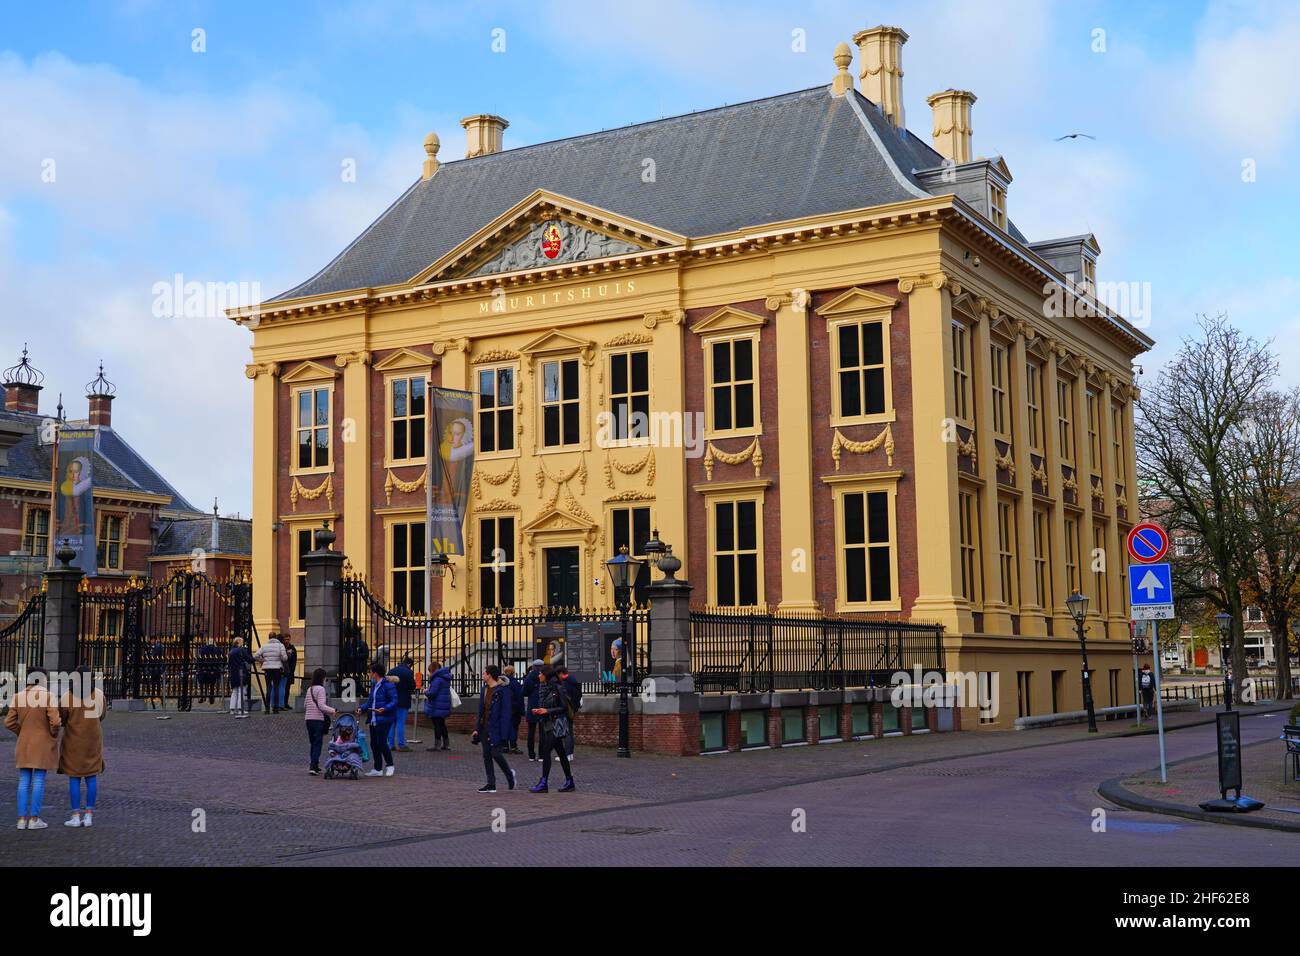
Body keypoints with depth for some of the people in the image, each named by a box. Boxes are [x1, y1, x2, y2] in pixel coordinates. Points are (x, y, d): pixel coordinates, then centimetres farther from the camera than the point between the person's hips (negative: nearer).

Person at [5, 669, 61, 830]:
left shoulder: (19, 696, 0)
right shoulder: (48, 696, -12)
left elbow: (9, 722, 1)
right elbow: (55, 721, -19)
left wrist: (23, 733, 15)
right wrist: (54, 734, 1)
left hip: (24, 744, 4)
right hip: (44, 744, -4)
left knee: (24, 781, 8)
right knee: (39, 780, 0)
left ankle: (22, 819, 5)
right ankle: (34, 819, 0)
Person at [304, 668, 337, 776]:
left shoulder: (309, 689, 13)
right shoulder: (320, 689, -9)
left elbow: (305, 706, 17)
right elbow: (321, 706, -17)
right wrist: (332, 711, -9)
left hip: (309, 719, 7)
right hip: (318, 719, -7)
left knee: (313, 743, 15)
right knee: (318, 743, -6)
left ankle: (313, 764, 18)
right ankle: (313, 766, -14)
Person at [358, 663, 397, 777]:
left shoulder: (388, 685, -12)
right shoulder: (374, 685, 15)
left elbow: (394, 702, -16)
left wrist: (385, 709, -30)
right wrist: (362, 708, 7)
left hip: (384, 719, -9)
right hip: (373, 719, 9)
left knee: (381, 743, -10)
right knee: (374, 744, 10)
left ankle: (389, 765, 9)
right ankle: (378, 769, 18)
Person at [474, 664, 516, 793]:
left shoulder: (502, 690, -12)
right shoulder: (484, 689, 13)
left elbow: (505, 711, -15)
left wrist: (503, 732, -20)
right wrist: (477, 728, 12)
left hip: (495, 728, -8)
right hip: (484, 728, 8)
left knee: (495, 753, -10)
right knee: (486, 756, 6)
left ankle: (509, 774, 16)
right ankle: (491, 784, 11)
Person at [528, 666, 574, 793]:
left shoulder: (557, 689, -13)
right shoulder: (544, 688, 11)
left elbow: (564, 707, -13)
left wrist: (547, 711, -18)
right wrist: (538, 710, 1)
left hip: (557, 724, -8)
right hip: (549, 724, 8)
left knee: (546, 751, -12)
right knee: (561, 753, 11)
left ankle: (543, 783, -11)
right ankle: (569, 782, 16)